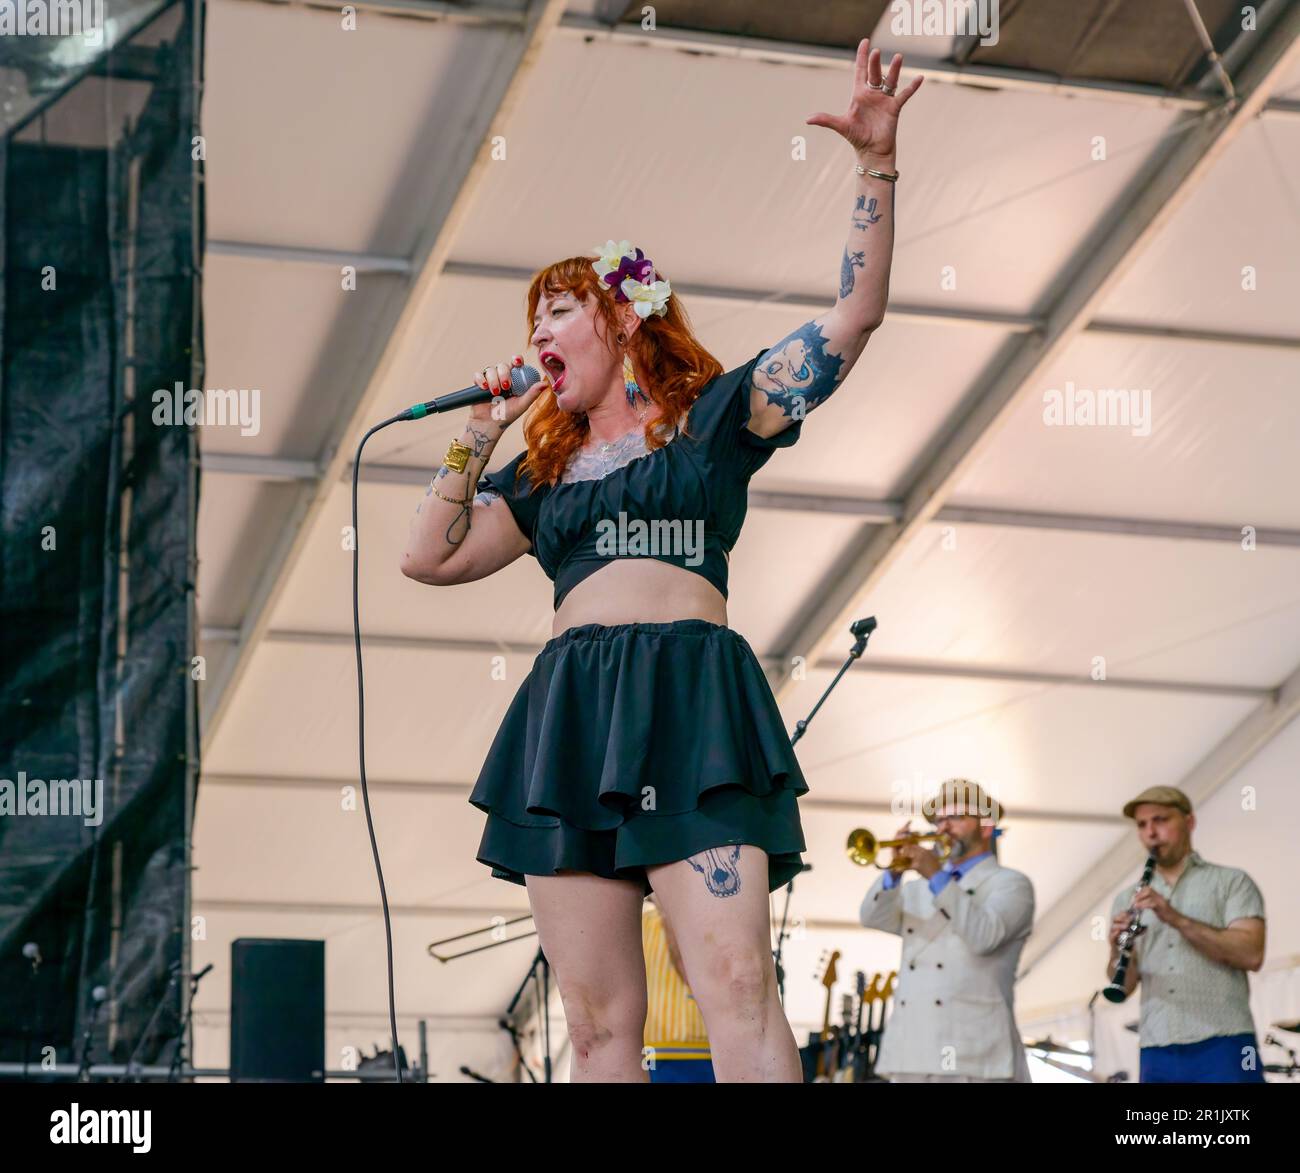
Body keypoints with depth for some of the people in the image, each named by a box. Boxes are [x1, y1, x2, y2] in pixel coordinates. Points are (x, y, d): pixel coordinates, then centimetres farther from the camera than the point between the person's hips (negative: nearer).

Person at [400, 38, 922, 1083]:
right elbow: (429, 558, 23)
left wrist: (877, 166, -1)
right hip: (568, 712, 5)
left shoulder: (715, 417, 14)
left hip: (692, 700, -4)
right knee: (599, 1022, -3)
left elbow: (854, 315, 7)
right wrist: (479, 436, 20)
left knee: (737, 987, -20)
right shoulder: (545, 470, 26)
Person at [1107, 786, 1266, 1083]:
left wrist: (1175, 918, -16)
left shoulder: (1231, 882, 8)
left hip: (1222, 1047, -3)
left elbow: (1252, 954, -7)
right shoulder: (1128, 899, 18)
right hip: (1157, 1055, 4)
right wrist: (1118, 951, -12)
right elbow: (1124, 986, 12)